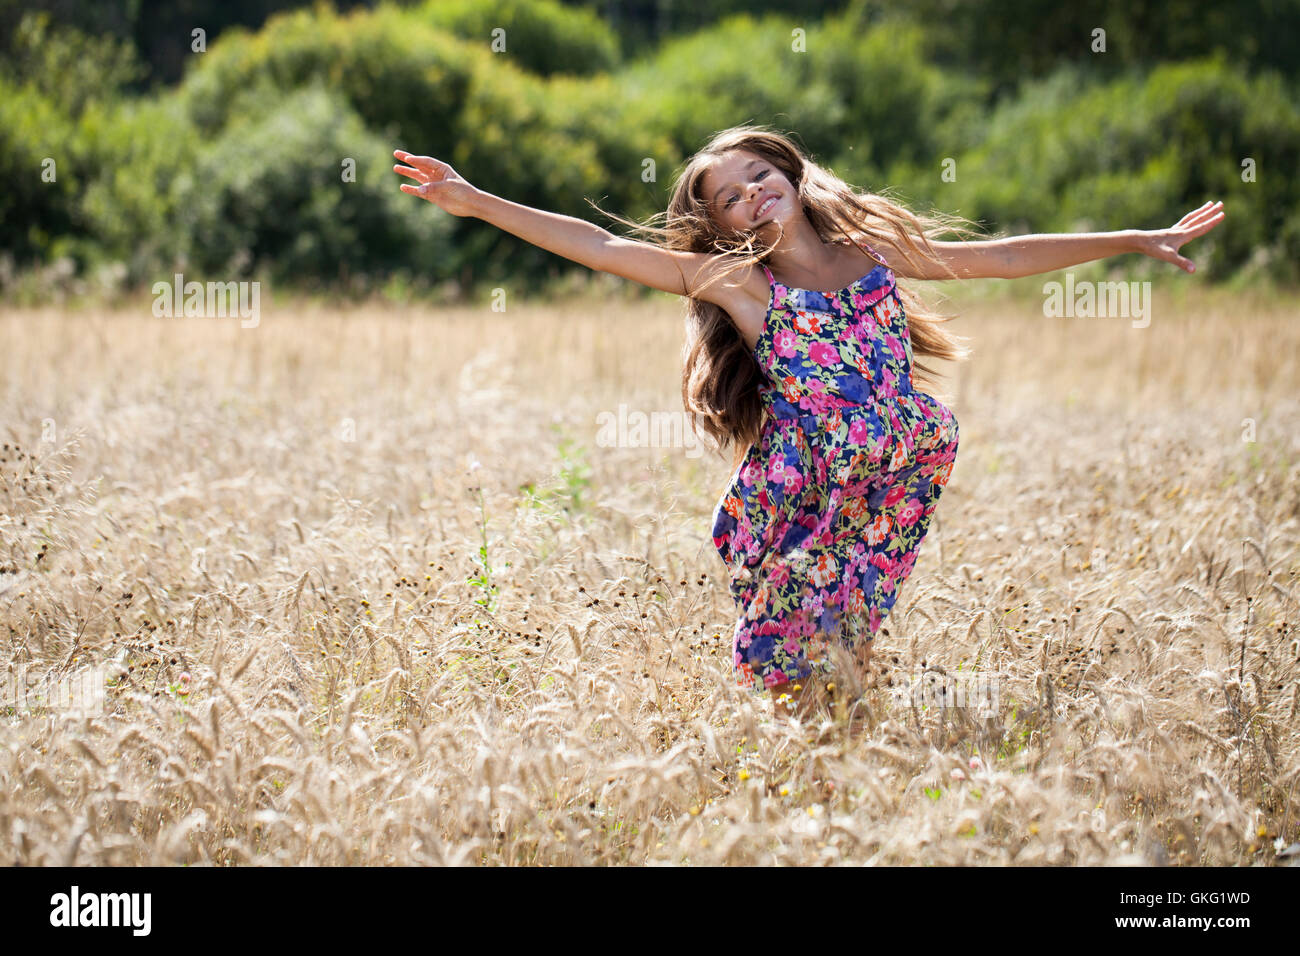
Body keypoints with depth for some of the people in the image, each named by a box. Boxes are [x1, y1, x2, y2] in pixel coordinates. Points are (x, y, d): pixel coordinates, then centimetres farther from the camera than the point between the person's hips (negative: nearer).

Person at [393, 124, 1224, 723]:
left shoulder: (875, 248, 8)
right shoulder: (733, 281, -2)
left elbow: (1006, 257, 13)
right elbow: (600, 246, -7)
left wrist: (1140, 240, 15)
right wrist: (474, 201, -12)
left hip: (896, 488, 3)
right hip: (801, 503, -2)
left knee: (850, 653, 6)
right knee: (806, 678, -4)